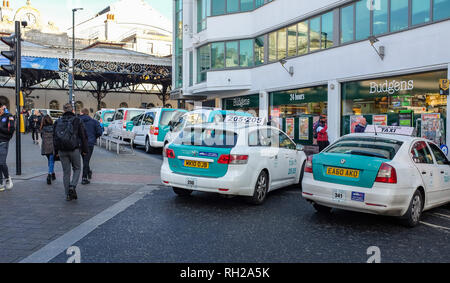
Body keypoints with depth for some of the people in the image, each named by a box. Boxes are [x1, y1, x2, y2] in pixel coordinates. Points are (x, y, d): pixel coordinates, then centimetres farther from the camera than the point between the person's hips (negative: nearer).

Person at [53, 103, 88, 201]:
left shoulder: (58, 122, 8)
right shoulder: (77, 121, -3)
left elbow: (55, 137, 13)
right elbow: (83, 137, -4)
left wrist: (56, 151, 19)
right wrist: (84, 150, 4)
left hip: (62, 151, 3)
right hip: (74, 150, -3)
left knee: (66, 171, 9)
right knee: (77, 168, 15)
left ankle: (68, 194, 11)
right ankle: (72, 186, -5)